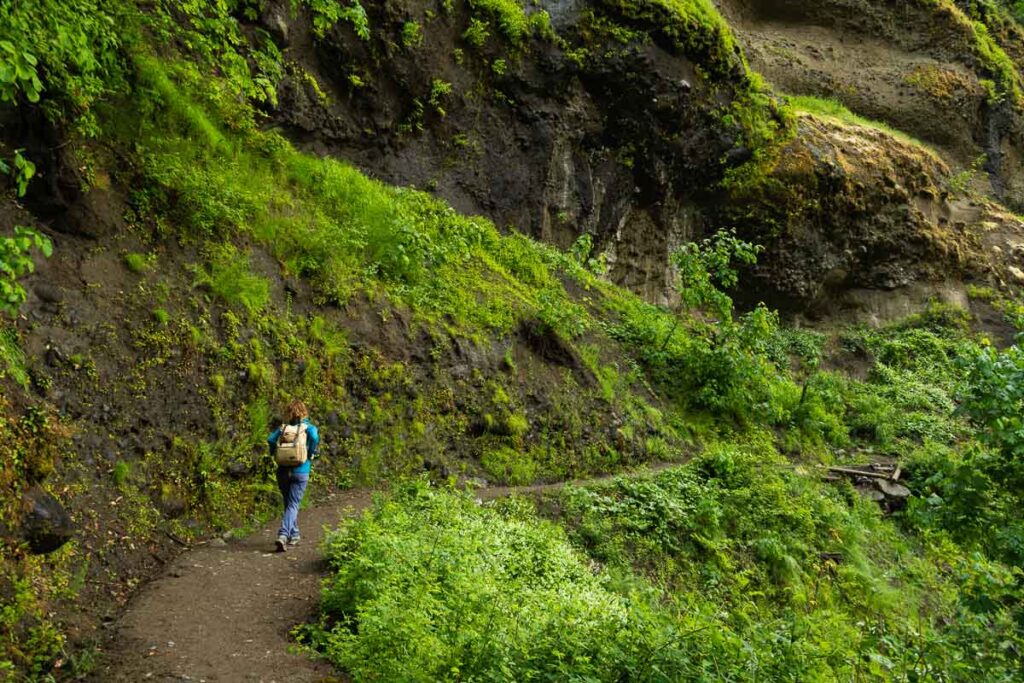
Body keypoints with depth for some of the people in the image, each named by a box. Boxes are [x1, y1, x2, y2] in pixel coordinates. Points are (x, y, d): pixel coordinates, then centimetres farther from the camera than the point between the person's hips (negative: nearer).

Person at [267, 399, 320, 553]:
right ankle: (283, 535, -21)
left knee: (289, 504, 17)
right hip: (300, 472, -3)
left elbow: (270, 439, -7)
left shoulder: (283, 428, 7)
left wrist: (274, 454, 7)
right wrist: (311, 455, -6)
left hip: (283, 470, 3)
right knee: (293, 505, -3)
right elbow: (314, 437, -20)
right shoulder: (309, 427, 0)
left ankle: (294, 535, 27)